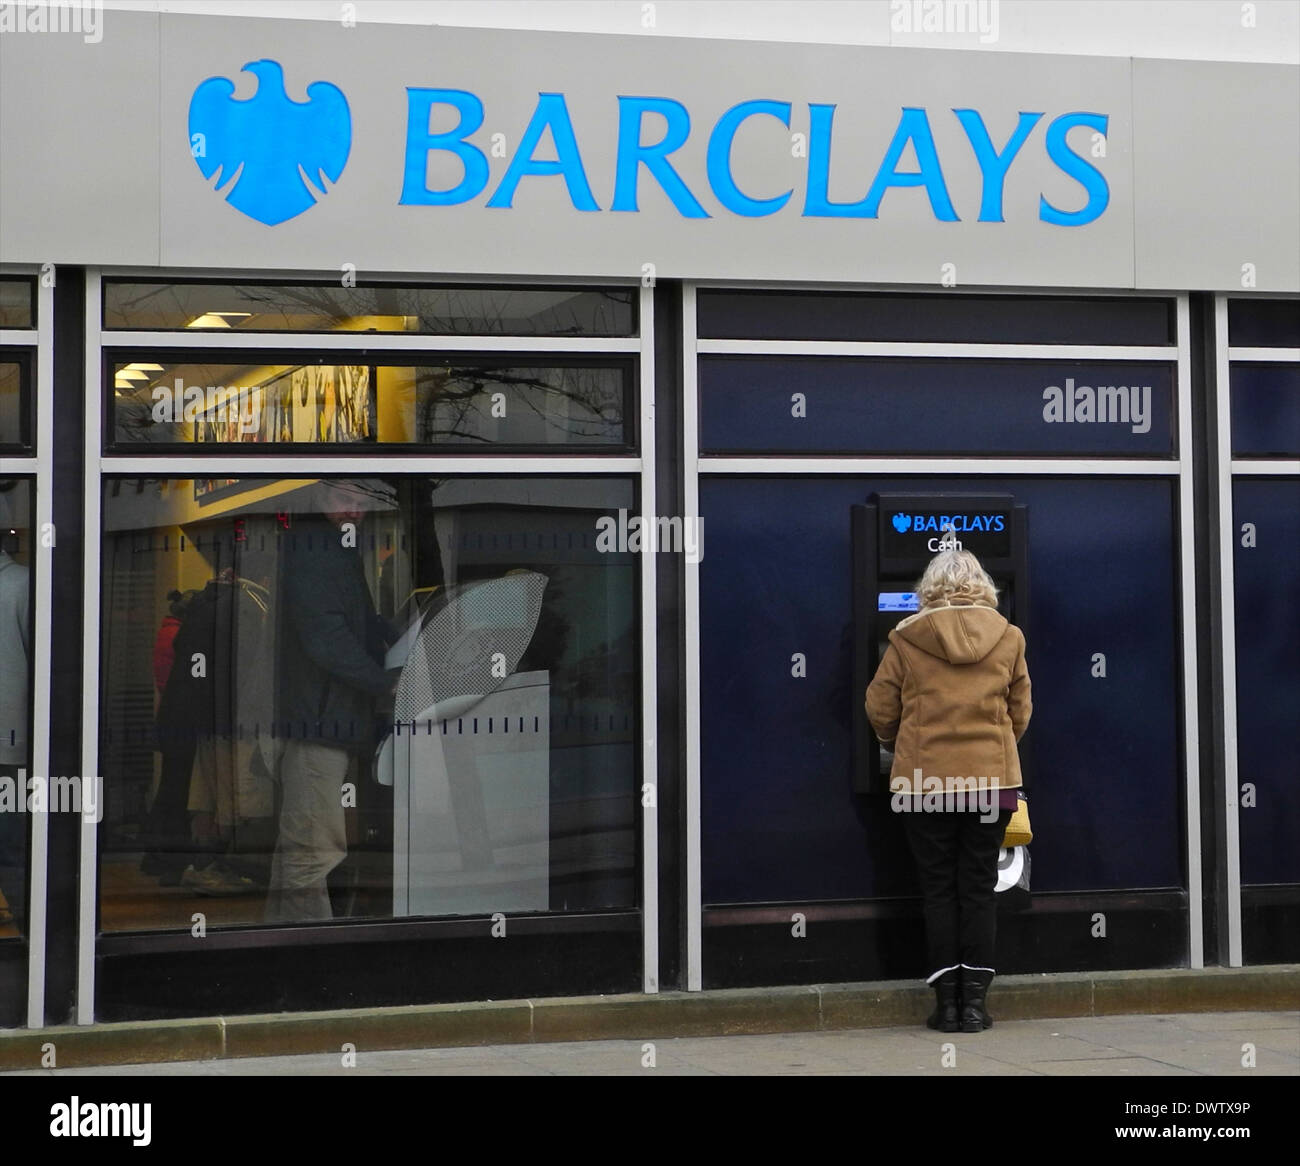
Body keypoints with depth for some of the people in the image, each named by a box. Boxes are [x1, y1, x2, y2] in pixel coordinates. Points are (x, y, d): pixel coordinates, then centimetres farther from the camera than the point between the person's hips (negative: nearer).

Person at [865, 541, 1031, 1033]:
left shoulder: (907, 639, -4)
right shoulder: (1007, 638, 2)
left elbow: (880, 710, 2)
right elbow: (1020, 713, 9)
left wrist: (897, 742, 24)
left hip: (924, 781, -1)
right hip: (992, 779, 1)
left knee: (939, 890, 6)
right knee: (979, 889, 7)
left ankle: (947, 1002, 7)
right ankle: (975, 1001, 7)